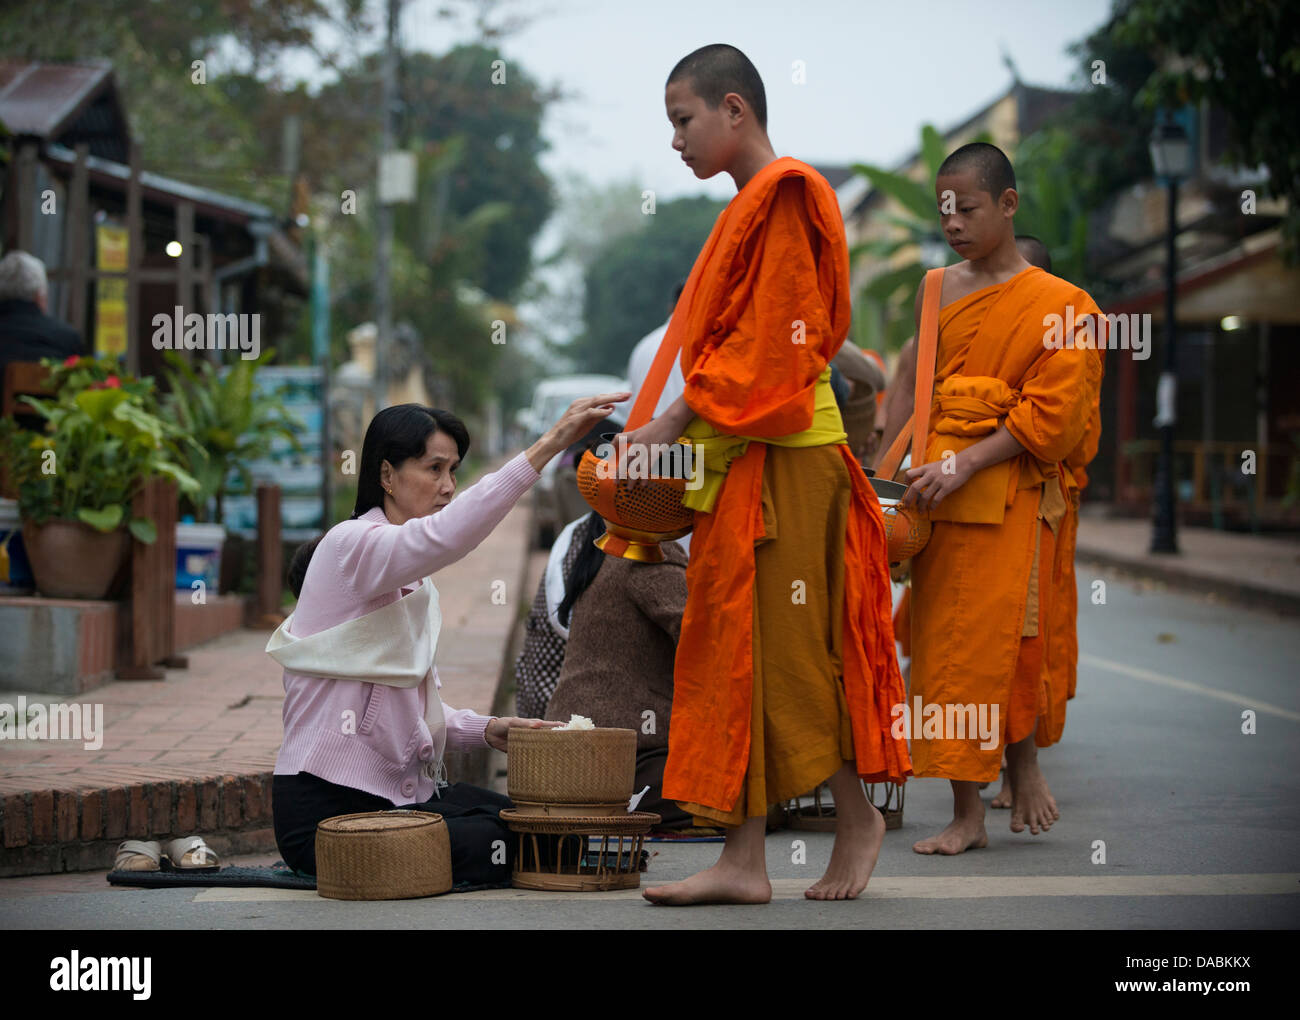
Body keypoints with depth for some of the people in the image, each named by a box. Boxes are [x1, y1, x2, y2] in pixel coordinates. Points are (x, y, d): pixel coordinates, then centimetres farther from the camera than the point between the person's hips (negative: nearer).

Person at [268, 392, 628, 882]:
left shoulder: (412, 579, 19)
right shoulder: (350, 547, -12)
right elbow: (446, 536, -33)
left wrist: (484, 729, -1)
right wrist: (549, 444, -38)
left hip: (399, 793, 8)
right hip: (328, 807, -8)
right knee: (496, 846, -21)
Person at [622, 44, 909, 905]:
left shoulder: (783, 198, -10)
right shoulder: (750, 210, 19)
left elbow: (766, 344, -16)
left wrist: (676, 424, -14)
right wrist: (670, 432, 10)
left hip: (780, 461, -10)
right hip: (738, 464, 10)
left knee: (785, 647, -4)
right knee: (732, 652, 7)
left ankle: (858, 817, 10)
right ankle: (744, 860, 9)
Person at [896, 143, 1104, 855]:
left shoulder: (1054, 304, -4)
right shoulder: (935, 293, 11)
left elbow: (1048, 416, -9)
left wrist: (964, 464, -16)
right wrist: (915, 467, 0)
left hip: (1009, 489, -4)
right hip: (940, 489, 4)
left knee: (1003, 636, -5)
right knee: (945, 641, 2)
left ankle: (1025, 765, 20)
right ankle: (967, 814, 9)